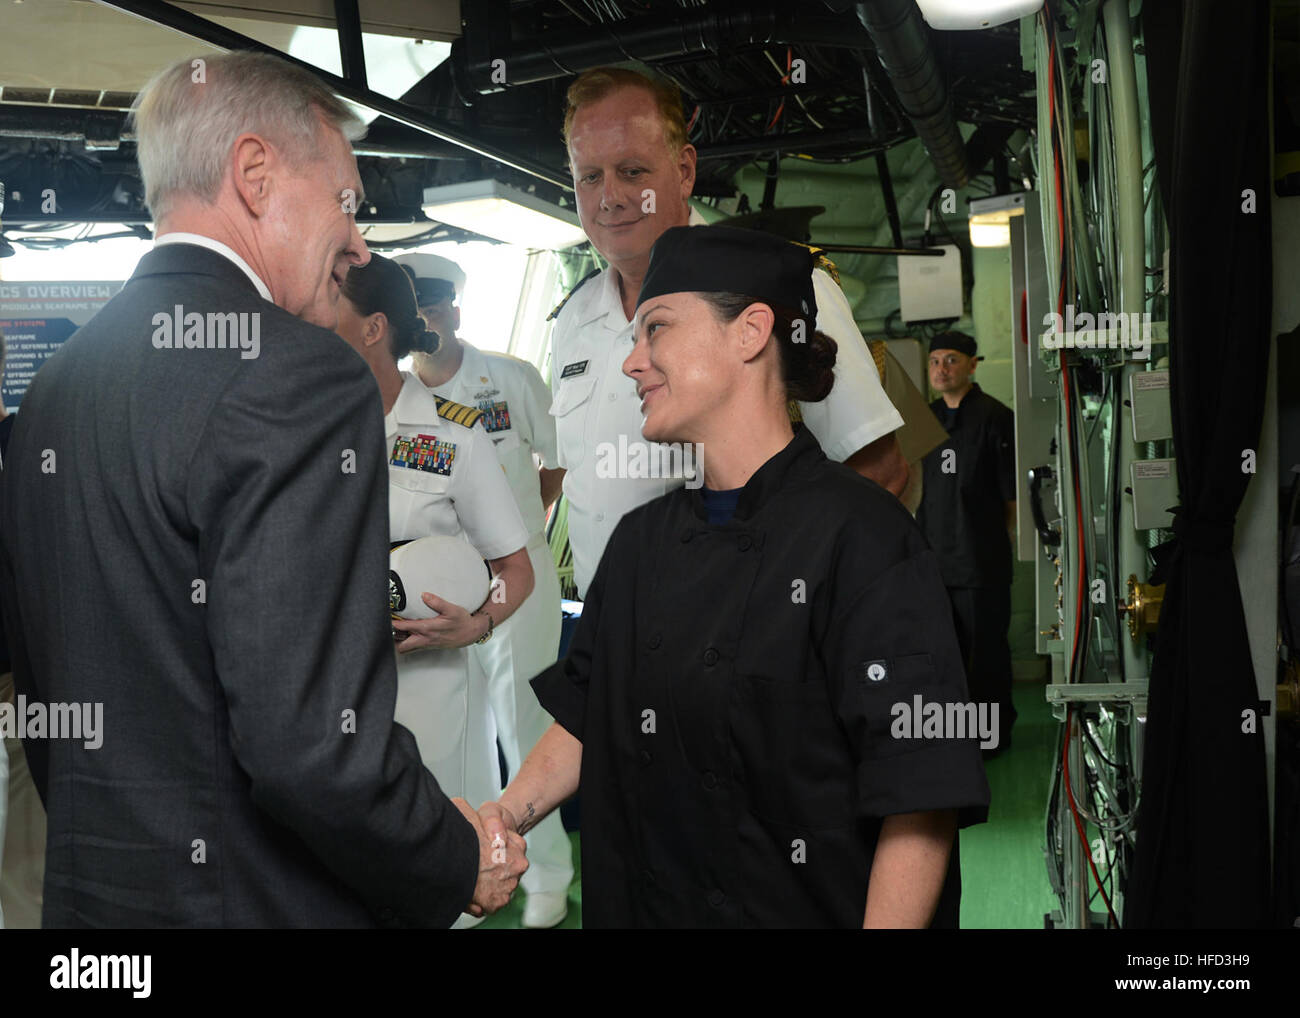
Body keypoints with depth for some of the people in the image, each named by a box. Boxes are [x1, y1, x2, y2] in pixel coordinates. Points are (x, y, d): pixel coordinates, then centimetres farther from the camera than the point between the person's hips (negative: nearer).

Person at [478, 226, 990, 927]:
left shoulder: (857, 533, -19)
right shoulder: (640, 540, 4)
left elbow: (921, 800, -22)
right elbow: (585, 718, 12)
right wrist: (505, 817, -1)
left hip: (809, 909, -6)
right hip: (645, 907, 6)